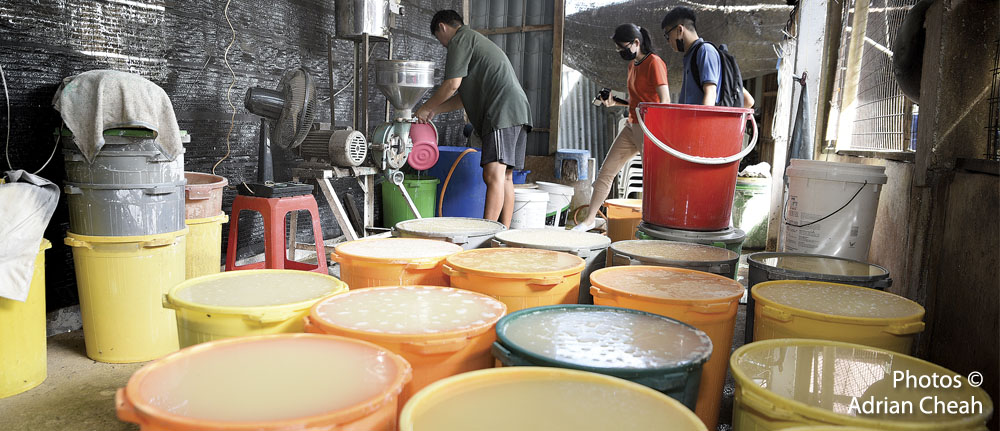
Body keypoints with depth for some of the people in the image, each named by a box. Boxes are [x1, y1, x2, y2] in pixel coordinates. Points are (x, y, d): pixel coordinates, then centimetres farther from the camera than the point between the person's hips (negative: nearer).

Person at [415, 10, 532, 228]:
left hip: (502, 111, -10)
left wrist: (425, 108, 8)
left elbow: (452, 85, -6)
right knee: (505, 177, 7)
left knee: (494, 175, -17)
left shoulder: (460, 40, 2)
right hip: (519, 112, 10)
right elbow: (466, 96, 32)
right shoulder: (477, 40, 33)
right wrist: (435, 111, 31)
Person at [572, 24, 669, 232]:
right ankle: (589, 220, 15)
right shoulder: (633, 64, 15)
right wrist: (614, 101, 7)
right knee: (606, 171, 7)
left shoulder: (654, 63, -12)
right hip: (631, 127, 9)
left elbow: (664, 100, -19)